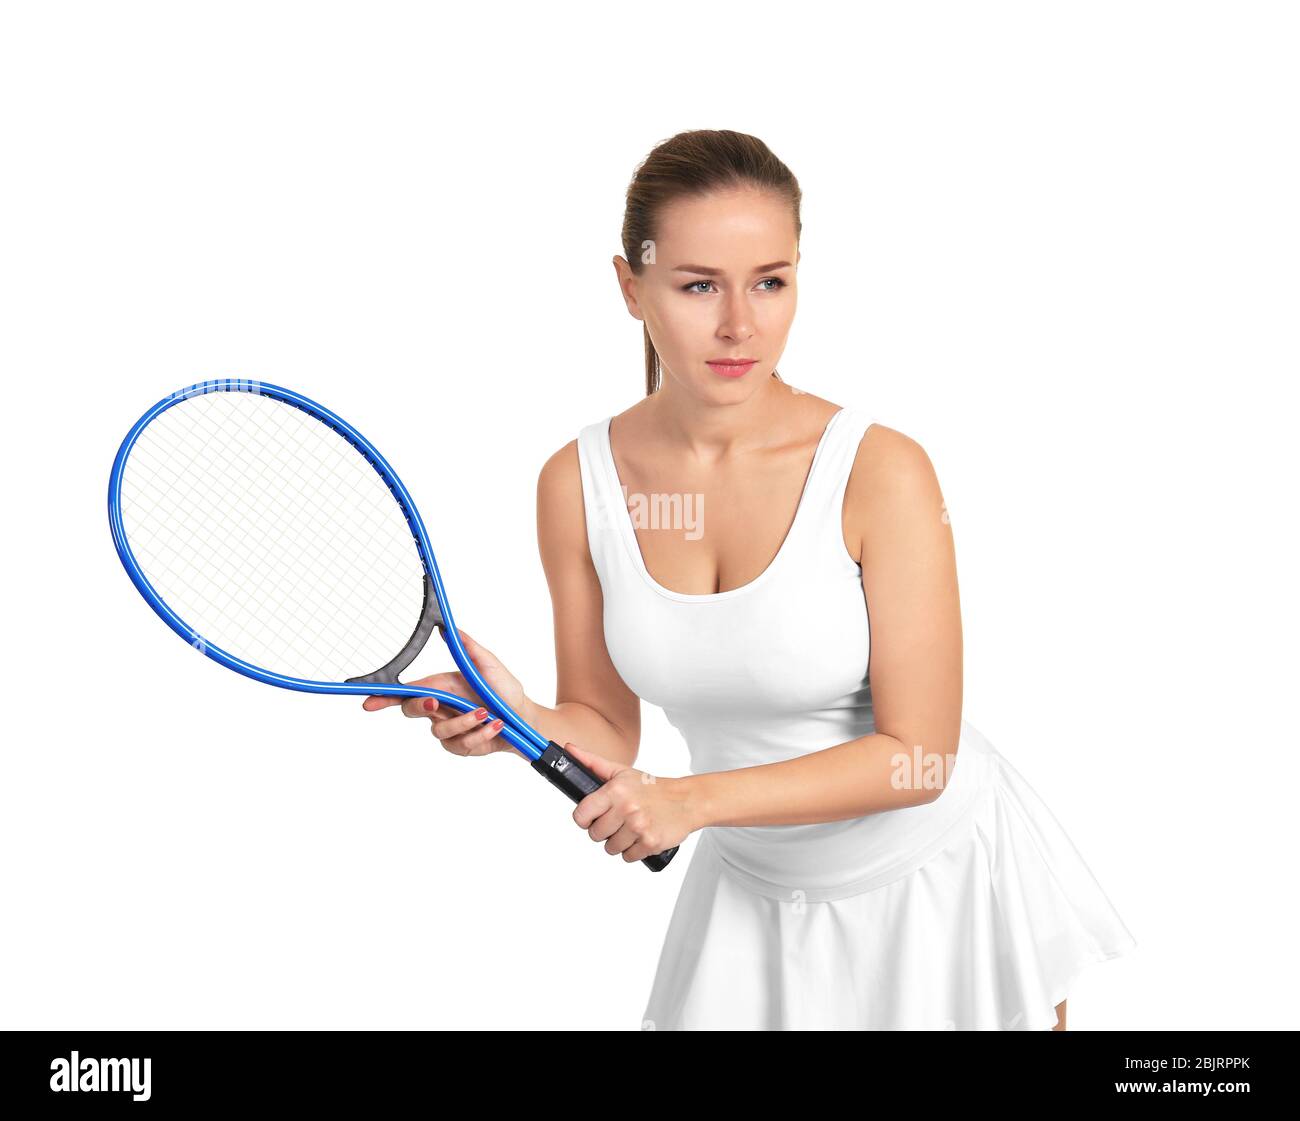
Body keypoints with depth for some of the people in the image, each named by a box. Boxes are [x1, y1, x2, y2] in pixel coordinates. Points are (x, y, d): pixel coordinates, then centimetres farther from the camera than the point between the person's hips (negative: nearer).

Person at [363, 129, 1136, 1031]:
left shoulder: (881, 472, -23)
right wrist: (521, 720, -25)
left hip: (941, 880, -2)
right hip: (754, 892, 3)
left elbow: (917, 754, -21)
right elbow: (607, 728, -3)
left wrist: (696, 800, -28)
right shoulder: (578, 484, -11)